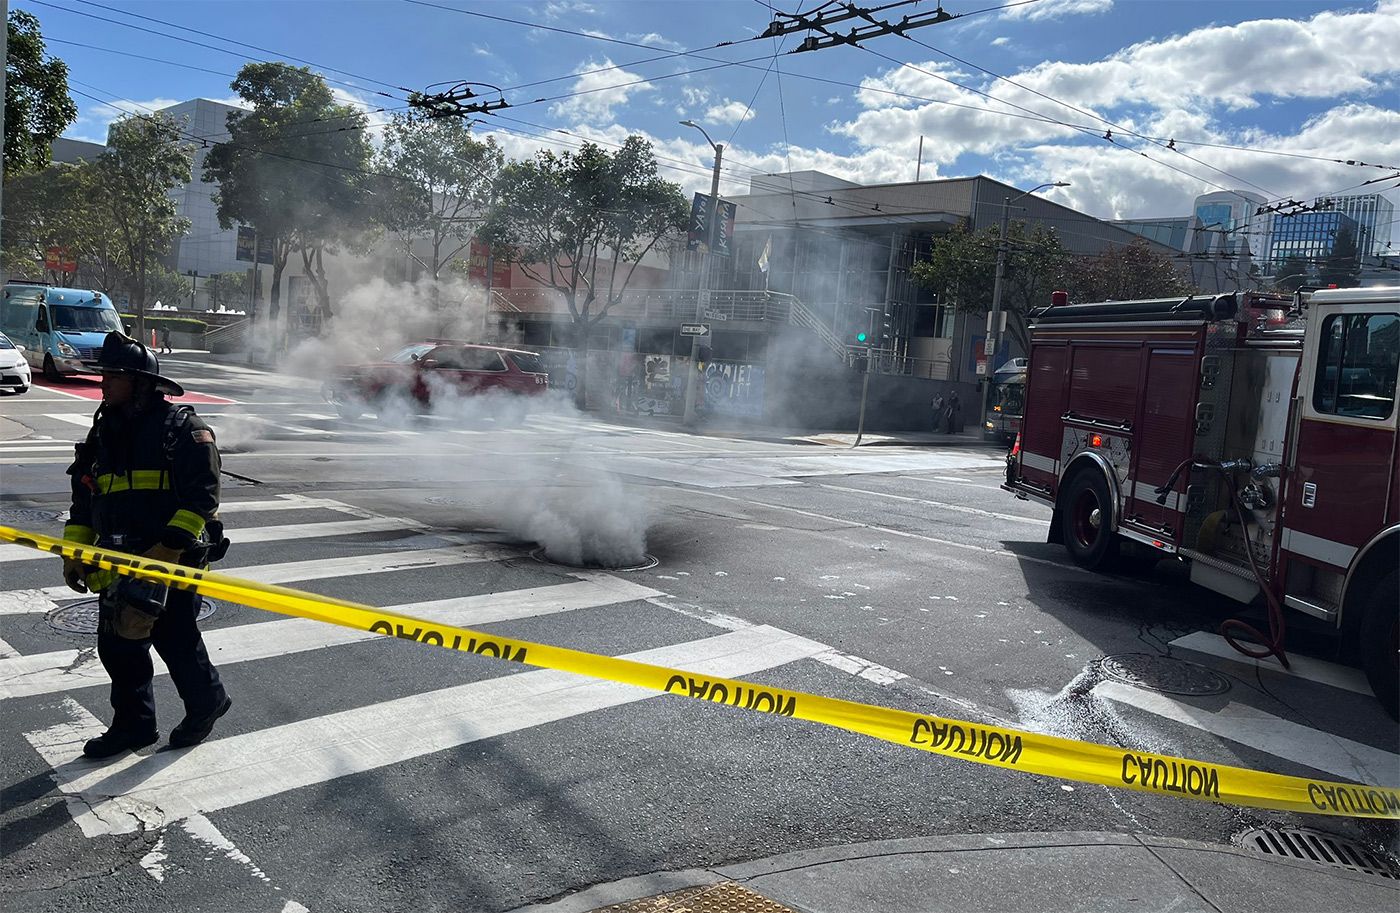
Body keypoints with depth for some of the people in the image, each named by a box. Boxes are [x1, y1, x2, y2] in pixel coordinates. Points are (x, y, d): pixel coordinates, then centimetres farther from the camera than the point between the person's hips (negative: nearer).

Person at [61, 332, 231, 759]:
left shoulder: (182, 427, -10)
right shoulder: (105, 432, 13)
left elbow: (201, 497, -17)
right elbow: (84, 499, 19)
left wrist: (168, 549, -24)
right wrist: (74, 551, 10)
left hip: (172, 560, -7)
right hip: (119, 562, 7)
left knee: (173, 638, 1)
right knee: (116, 644, 10)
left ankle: (207, 700, 26)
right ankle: (133, 724, 25)